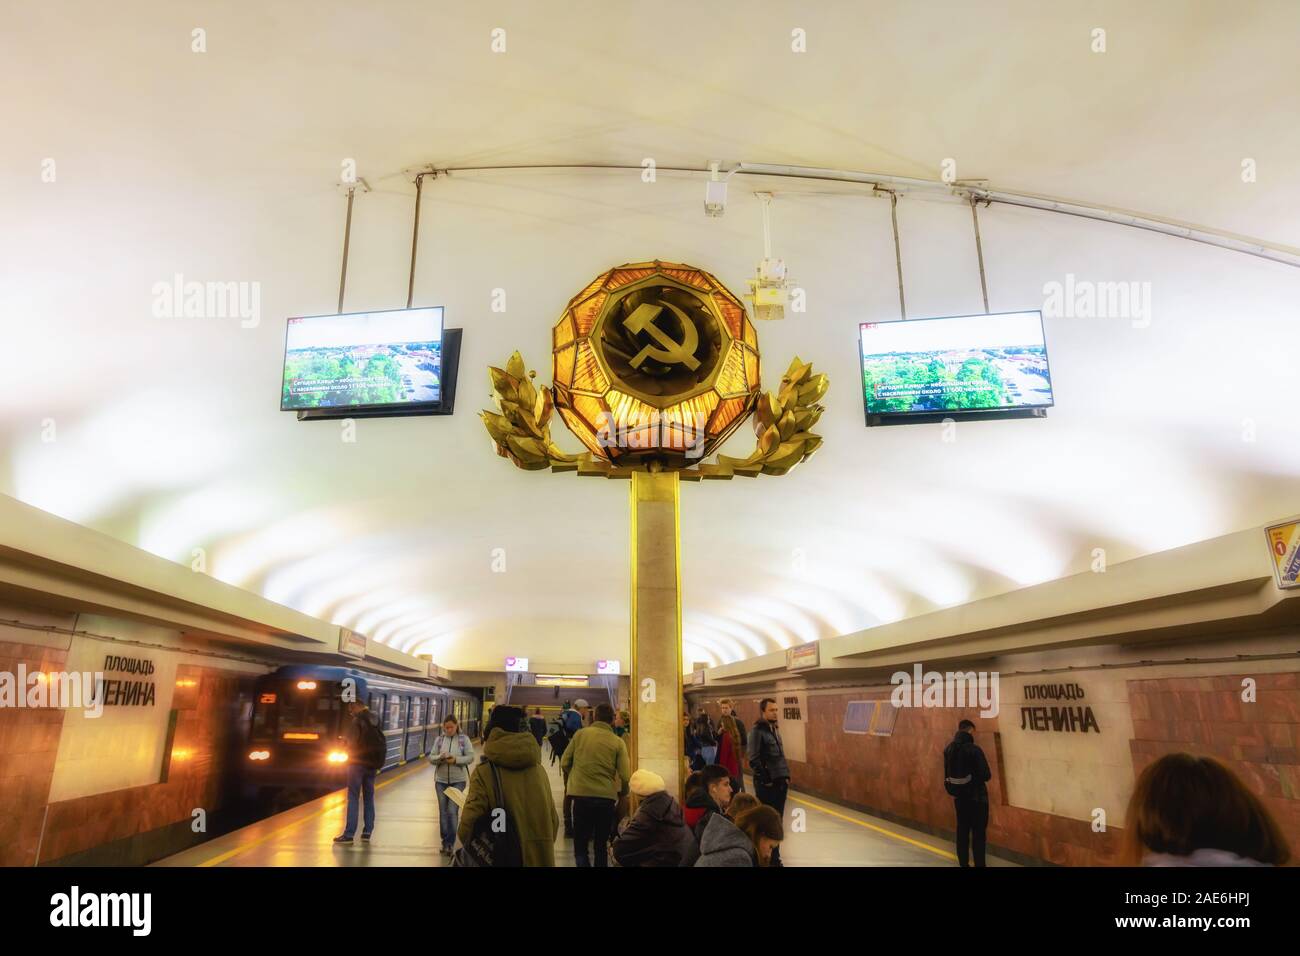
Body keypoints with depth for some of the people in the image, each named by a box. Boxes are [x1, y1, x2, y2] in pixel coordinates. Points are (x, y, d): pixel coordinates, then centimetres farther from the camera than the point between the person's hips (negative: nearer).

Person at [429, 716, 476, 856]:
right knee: (443, 811, 9)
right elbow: (431, 758, 1)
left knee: (452, 811, -9)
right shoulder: (439, 739, 2)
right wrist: (440, 757, -20)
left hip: (458, 780, -3)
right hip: (441, 780, 3)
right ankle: (445, 841, 22)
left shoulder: (464, 739, -4)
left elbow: (470, 757, -6)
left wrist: (456, 759, -20)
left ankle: (449, 843, 1)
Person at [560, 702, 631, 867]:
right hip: (607, 797, 1)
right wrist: (622, 793, 16)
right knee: (601, 844, 18)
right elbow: (625, 776, -4)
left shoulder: (580, 734, 1)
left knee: (580, 844, 8)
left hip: (581, 794, -1)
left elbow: (564, 763, 4)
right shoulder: (618, 742, -1)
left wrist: (569, 781, 23)